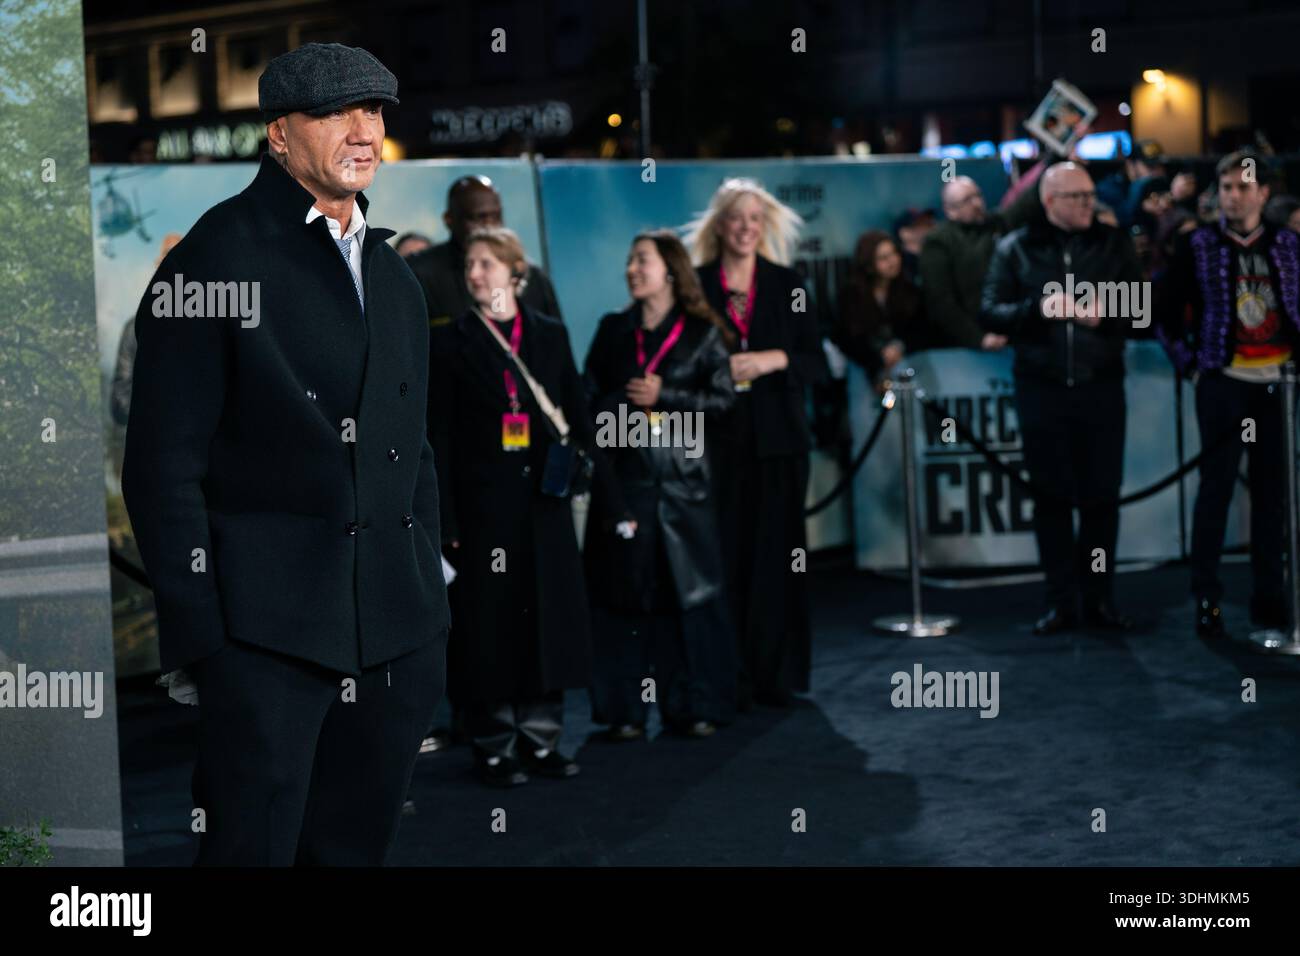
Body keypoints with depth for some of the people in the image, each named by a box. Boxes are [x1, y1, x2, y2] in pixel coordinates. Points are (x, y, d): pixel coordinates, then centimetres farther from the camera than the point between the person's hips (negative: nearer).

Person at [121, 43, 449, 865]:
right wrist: (201, 635, -13)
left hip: (397, 640, 6)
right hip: (267, 637, -6)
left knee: (358, 847, 13)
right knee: (253, 846, -1)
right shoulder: (217, 258, -5)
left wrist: (432, 608, 16)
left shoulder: (395, 278, 17)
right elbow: (164, 465, -8)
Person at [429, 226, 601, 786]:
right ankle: (493, 746, 9)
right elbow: (440, 434, -3)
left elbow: (576, 412, 11)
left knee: (548, 617, 6)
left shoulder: (550, 335, 10)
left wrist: (587, 461, -7)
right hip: (482, 503, -3)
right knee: (489, 623, 0)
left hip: (544, 502, 3)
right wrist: (446, 519, -9)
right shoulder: (449, 341, 1)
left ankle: (540, 737, 17)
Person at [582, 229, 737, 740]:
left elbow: (724, 397, -1)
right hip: (623, 474, 2)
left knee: (688, 590, -2)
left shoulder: (702, 333, 5)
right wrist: (627, 404, -6)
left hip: (682, 477, -2)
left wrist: (663, 399, -7)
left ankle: (692, 706, 5)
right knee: (623, 590, 0)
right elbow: (590, 398, 10)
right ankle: (624, 710, 4)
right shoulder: (613, 330, 12)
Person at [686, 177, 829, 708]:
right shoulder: (694, 286, 4)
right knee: (725, 558, -5)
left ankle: (775, 676, 8)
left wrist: (774, 359, -11)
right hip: (719, 439, -1)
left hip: (778, 440, 1)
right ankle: (729, 681, 1)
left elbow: (817, 363, 6)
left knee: (776, 557, 1)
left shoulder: (786, 284, 9)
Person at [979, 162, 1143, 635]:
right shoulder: (1015, 248, 3)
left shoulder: (1113, 244, 7)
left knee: (1102, 496, 3)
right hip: (1041, 388, -1)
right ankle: (1061, 601, 11)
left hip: (1100, 387, 1)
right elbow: (989, 312, -2)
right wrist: (1037, 309, -18)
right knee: (1052, 497, 3)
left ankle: (1100, 599, 13)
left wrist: (1107, 315, -16)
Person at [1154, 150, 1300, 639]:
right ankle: (1206, 601, -1)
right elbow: (1165, 313, 3)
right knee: (1216, 489, -5)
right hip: (1224, 382, -3)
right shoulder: (1197, 245, 0)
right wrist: (1190, 365, 0)